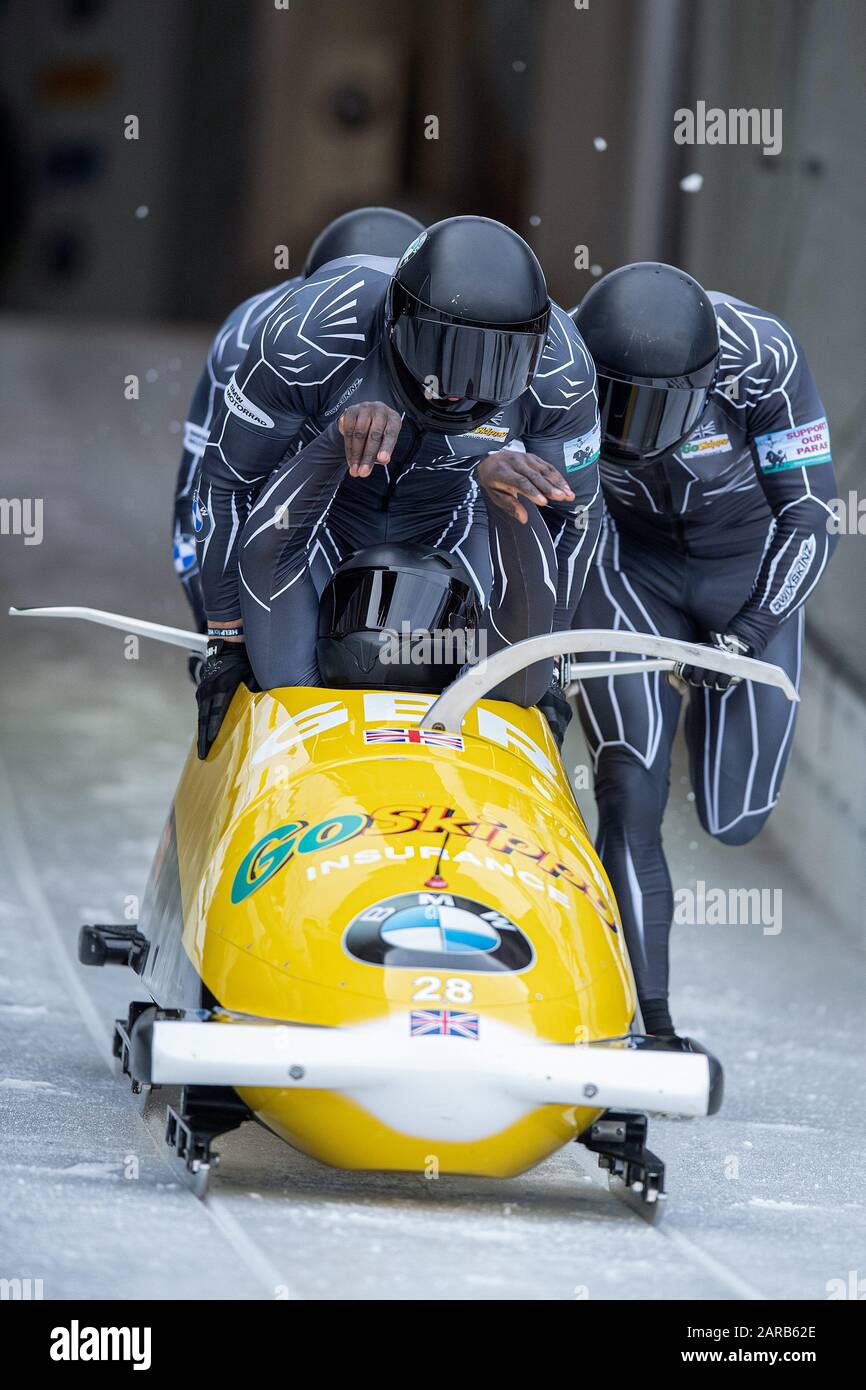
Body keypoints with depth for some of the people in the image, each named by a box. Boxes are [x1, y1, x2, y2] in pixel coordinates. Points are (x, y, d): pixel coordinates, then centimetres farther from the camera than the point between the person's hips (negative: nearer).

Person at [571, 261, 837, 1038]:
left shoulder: (764, 358, -30)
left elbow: (810, 519, -20)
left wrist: (746, 637, -28)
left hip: (751, 573, 0)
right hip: (628, 560, 0)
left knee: (734, 820, 3)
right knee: (632, 794, -18)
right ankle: (649, 1022, -12)